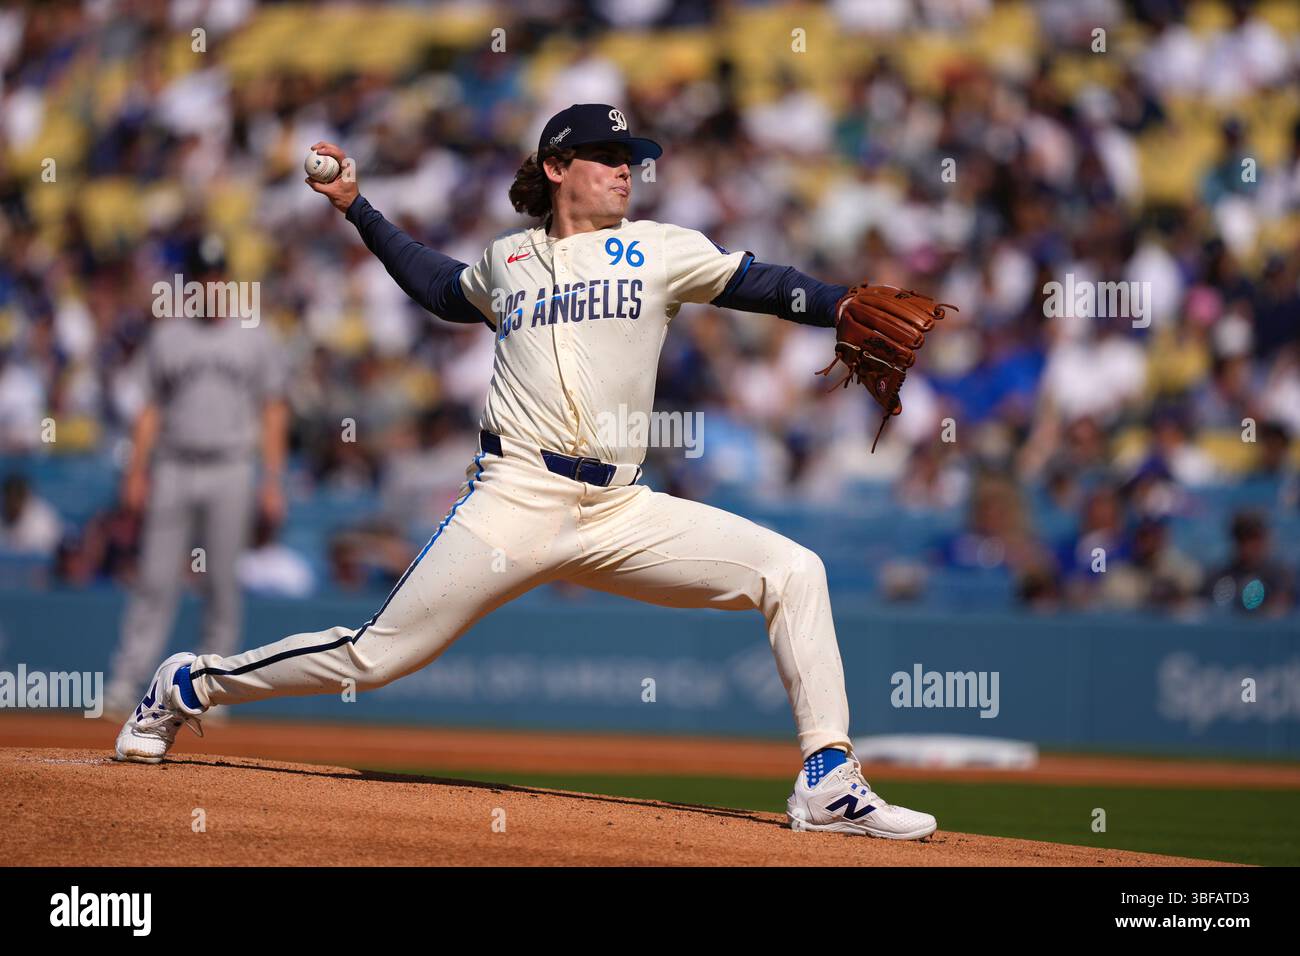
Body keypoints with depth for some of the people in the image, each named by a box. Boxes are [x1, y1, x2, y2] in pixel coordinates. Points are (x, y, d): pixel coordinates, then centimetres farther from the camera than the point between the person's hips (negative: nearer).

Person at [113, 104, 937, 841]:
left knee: (792, 571, -15)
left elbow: (759, 285, -1)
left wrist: (842, 306, -18)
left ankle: (830, 785, -13)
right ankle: (190, 686, 18)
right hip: (514, 501, -1)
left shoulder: (659, 250, 9)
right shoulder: (507, 261, 14)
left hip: (620, 512, 1)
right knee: (375, 657, -3)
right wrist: (355, 207, 30)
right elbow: (441, 287, 33)